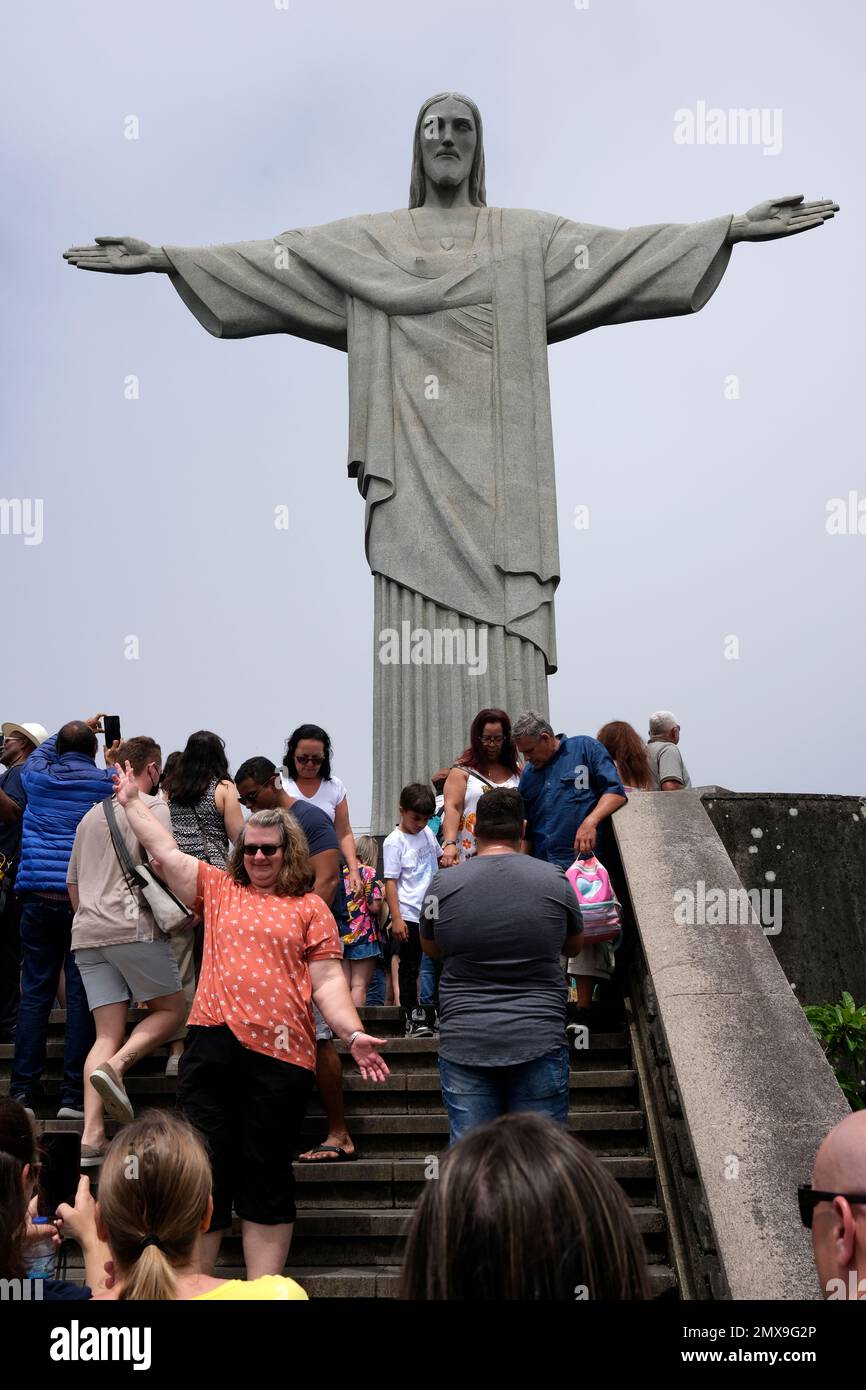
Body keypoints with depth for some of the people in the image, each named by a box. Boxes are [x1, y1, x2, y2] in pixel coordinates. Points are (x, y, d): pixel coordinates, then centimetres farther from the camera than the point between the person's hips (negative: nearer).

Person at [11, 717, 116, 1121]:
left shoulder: (38, 778, 8)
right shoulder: (108, 783, 1)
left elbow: (40, 752, 32)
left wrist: (74, 729, 43)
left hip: (38, 896, 3)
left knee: (34, 992, 6)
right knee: (81, 995, -1)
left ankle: (23, 1091, 5)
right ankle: (73, 1095, -2)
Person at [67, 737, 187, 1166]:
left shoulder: (92, 814, 24)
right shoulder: (153, 807, 1)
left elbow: (73, 883, 27)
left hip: (86, 935, 7)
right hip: (132, 926, -7)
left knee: (108, 1034, 4)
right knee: (171, 1010, 6)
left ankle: (91, 1136, -9)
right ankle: (114, 1066, -19)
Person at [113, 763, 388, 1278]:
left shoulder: (309, 907, 9)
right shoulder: (218, 889, 15)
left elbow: (327, 980, 3)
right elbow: (165, 850, 16)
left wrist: (354, 1033, -9)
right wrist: (132, 800, 20)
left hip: (280, 1055, -2)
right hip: (213, 1045, 2)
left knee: (267, 1175, 4)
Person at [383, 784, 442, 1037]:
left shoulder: (427, 833, 8)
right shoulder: (394, 841, -11)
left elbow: (440, 856, 27)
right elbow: (390, 882, -13)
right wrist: (396, 919, -18)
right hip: (410, 915, -6)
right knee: (409, 968, 1)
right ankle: (412, 1017, 5)